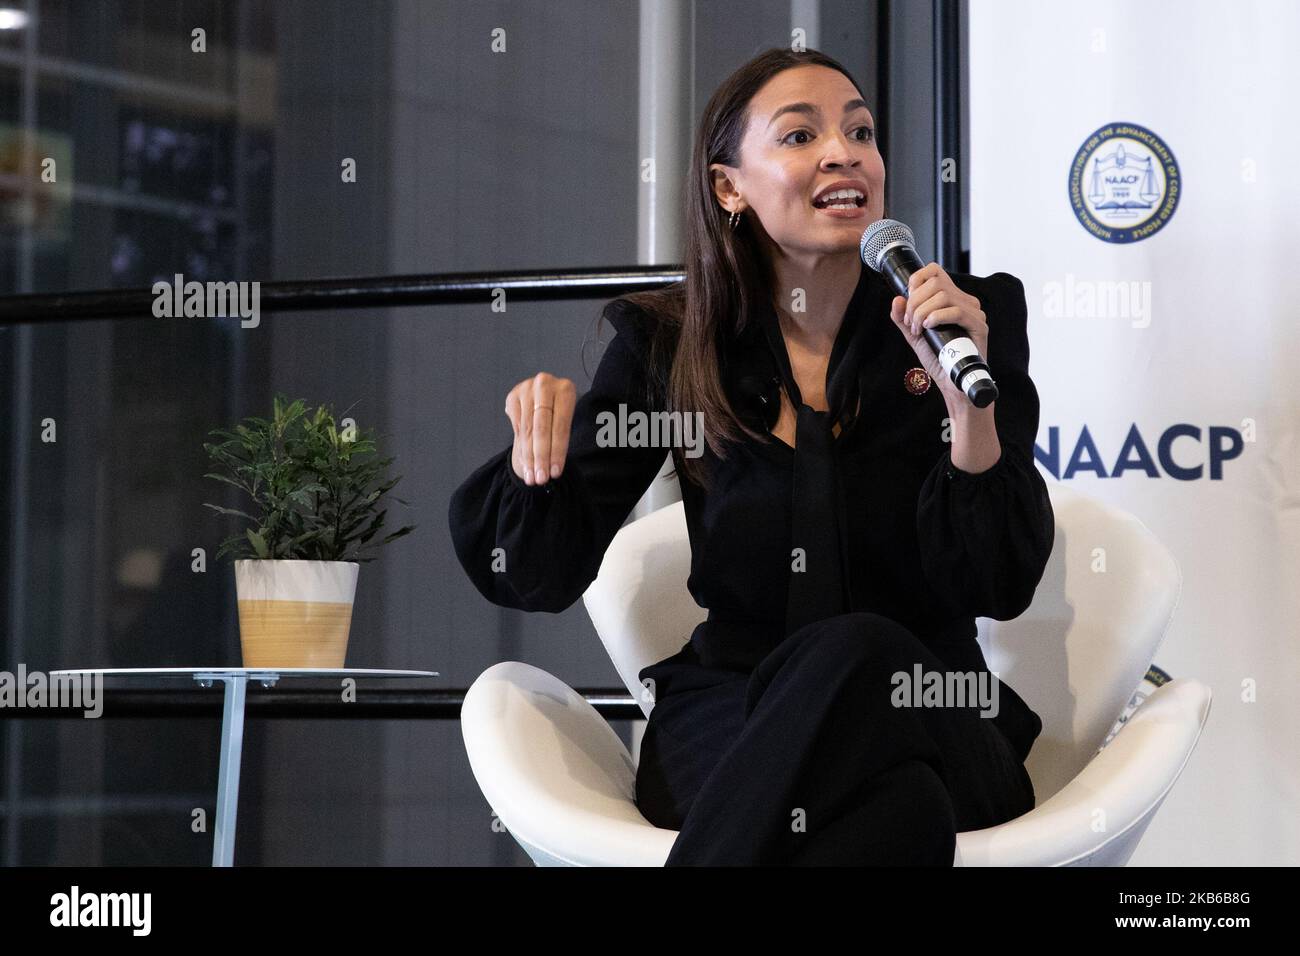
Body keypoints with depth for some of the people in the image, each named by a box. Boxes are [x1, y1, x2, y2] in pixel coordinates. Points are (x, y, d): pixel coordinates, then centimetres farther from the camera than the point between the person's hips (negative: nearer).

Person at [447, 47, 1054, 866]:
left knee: (860, 654, -38)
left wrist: (969, 399, -19)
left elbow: (1000, 588, -3)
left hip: (930, 731, 1)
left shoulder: (975, 316, 3)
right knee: (898, 804, -38)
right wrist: (540, 434, -18)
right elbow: (541, 575, 2)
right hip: (733, 723, -1)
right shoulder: (669, 344, 6)